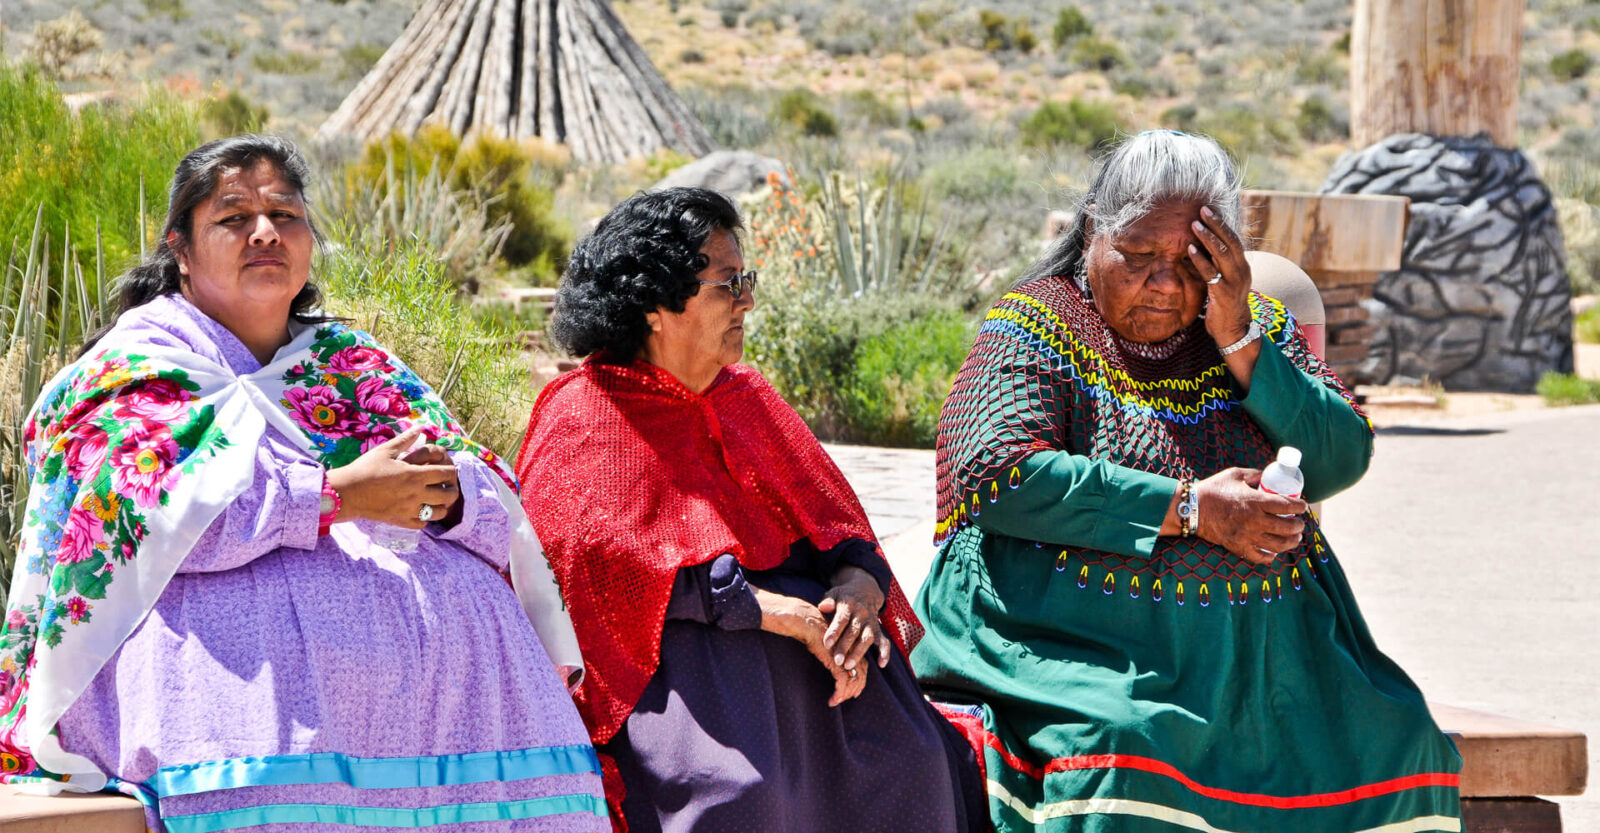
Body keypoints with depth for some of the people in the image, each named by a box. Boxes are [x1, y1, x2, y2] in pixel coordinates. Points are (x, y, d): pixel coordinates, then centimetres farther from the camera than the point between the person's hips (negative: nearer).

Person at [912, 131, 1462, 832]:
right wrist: (1190, 508, -14)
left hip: (1256, 634, 4)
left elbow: (1343, 461, 3)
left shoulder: (1260, 328, 15)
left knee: (1395, 749, -17)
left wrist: (1240, 342, -8)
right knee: (1121, 751, -35)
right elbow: (998, 476, -14)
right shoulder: (1038, 322, 1)